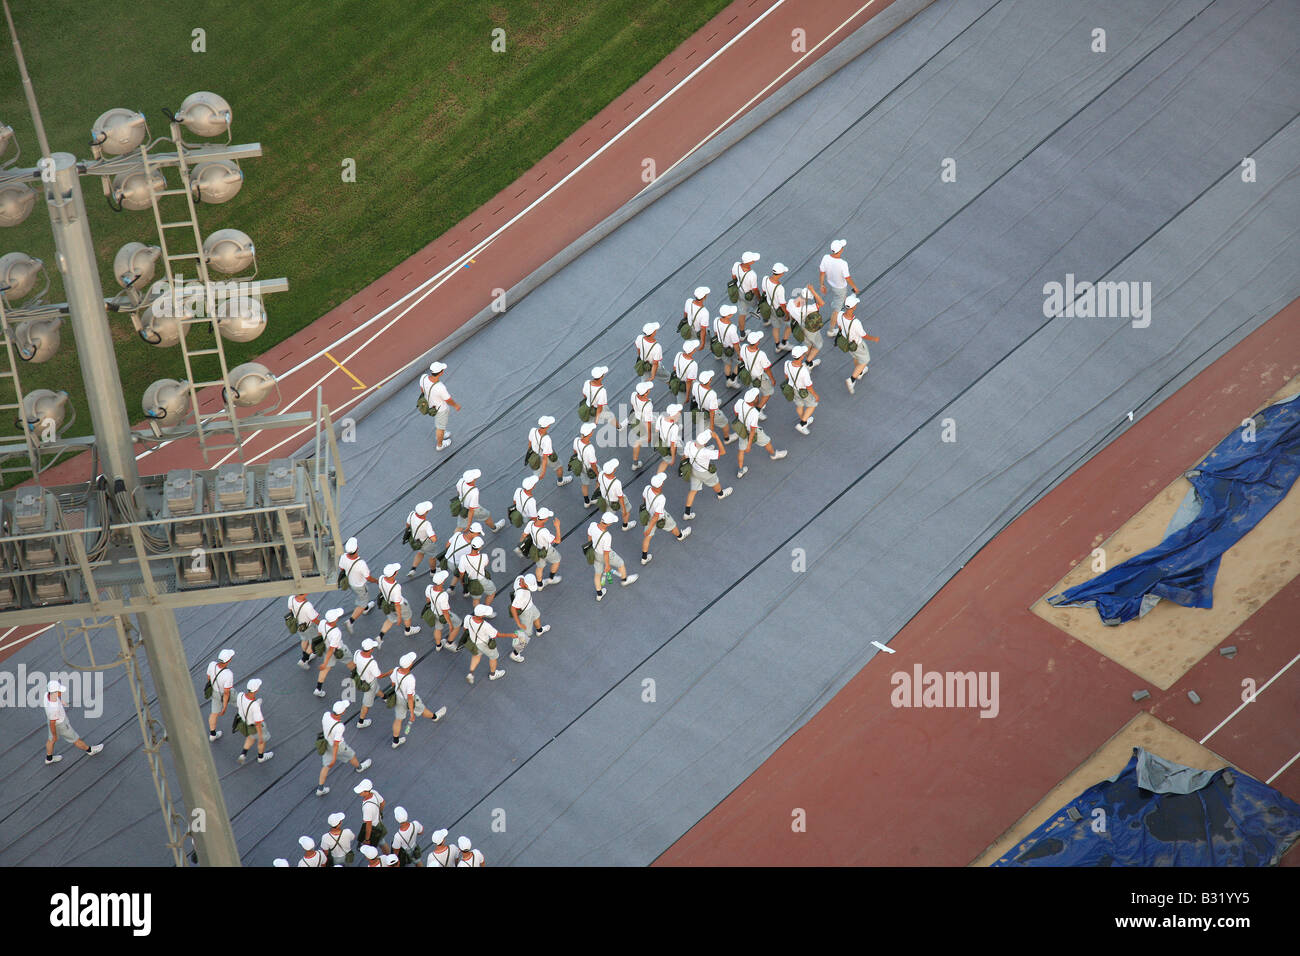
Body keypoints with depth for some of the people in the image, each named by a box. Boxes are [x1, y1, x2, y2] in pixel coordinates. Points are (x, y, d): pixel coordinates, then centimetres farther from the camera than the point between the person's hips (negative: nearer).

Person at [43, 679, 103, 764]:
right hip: (60, 725, -7)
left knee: (51, 739, 30)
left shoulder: (48, 694, -23)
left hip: (53, 718, 7)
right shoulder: (53, 708, -45)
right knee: (75, 738, 19)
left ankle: (49, 758, 52)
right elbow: (52, 724, -29)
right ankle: (90, 750, 43)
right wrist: (54, 735, -11)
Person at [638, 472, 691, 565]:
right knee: (672, 526, 30)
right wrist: (649, 528, -22)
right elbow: (656, 516, -35)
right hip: (661, 518, -4)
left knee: (647, 537, 23)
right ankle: (680, 535, 63)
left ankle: (644, 558, 37)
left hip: (649, 512, 4)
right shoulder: (661, 499, -46)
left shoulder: (647, 488, -31)